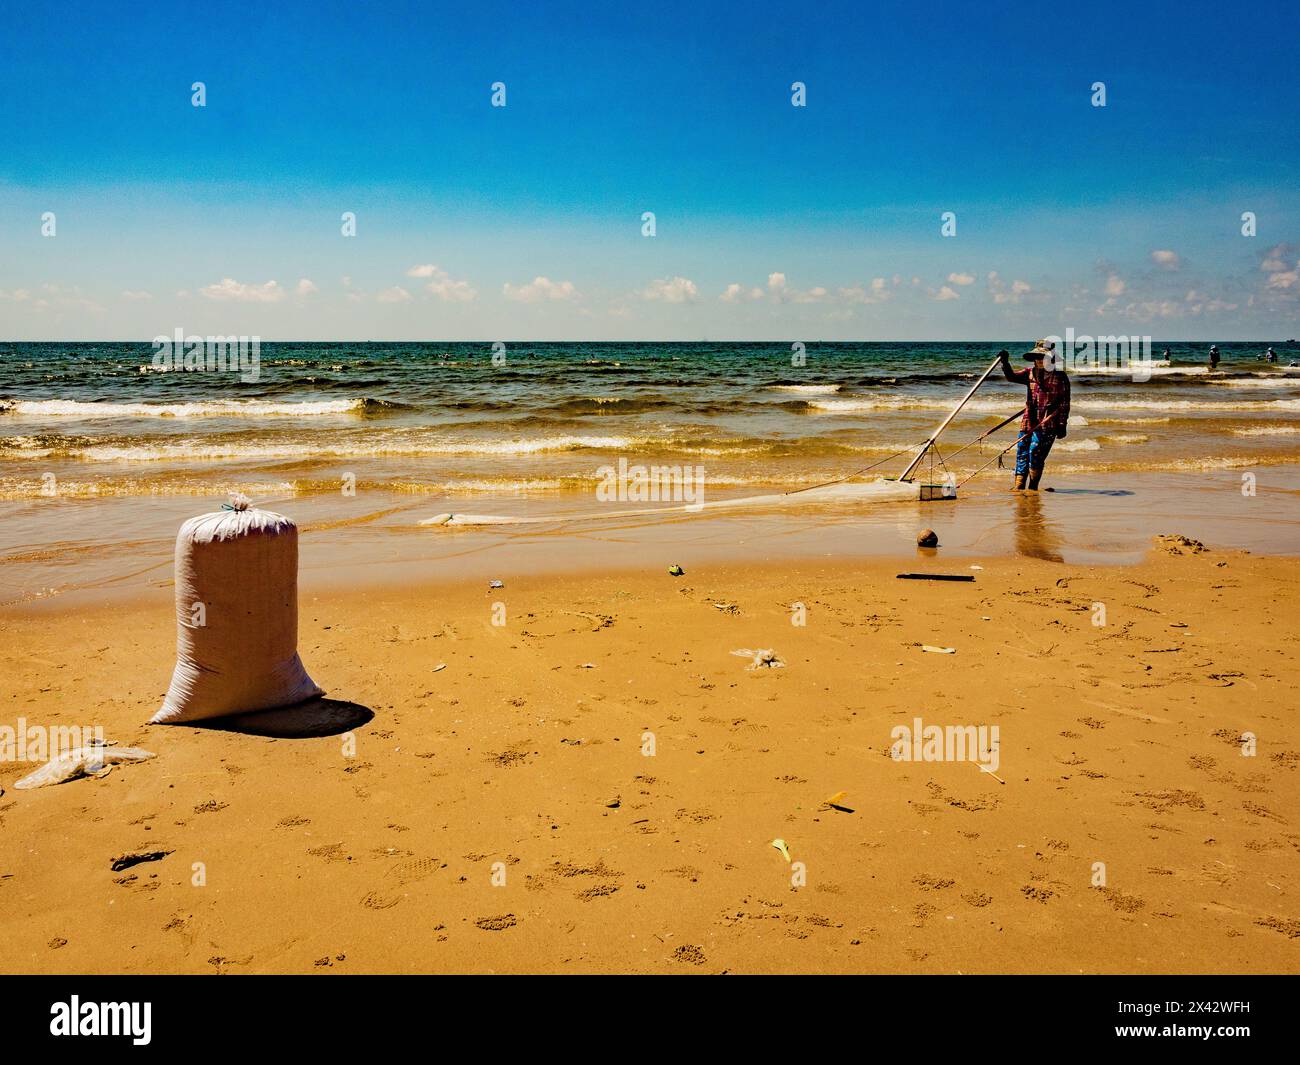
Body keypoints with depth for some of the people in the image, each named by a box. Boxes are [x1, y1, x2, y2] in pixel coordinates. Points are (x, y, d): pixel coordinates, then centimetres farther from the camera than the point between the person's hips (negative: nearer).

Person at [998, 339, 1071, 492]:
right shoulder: (1030, 373, 12)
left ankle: (1033, 486, -1)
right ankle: (1019, 485, 6)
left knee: (1035, 451, -13)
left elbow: (1064, 403, -3)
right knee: (1022, 452, 2)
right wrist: (1005, 363, -15)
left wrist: (1062, 425, -8)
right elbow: (1012, 376, 2)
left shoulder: (1060, 377, -2)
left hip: (1047, 423, -5)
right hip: (1029, 421, 5)